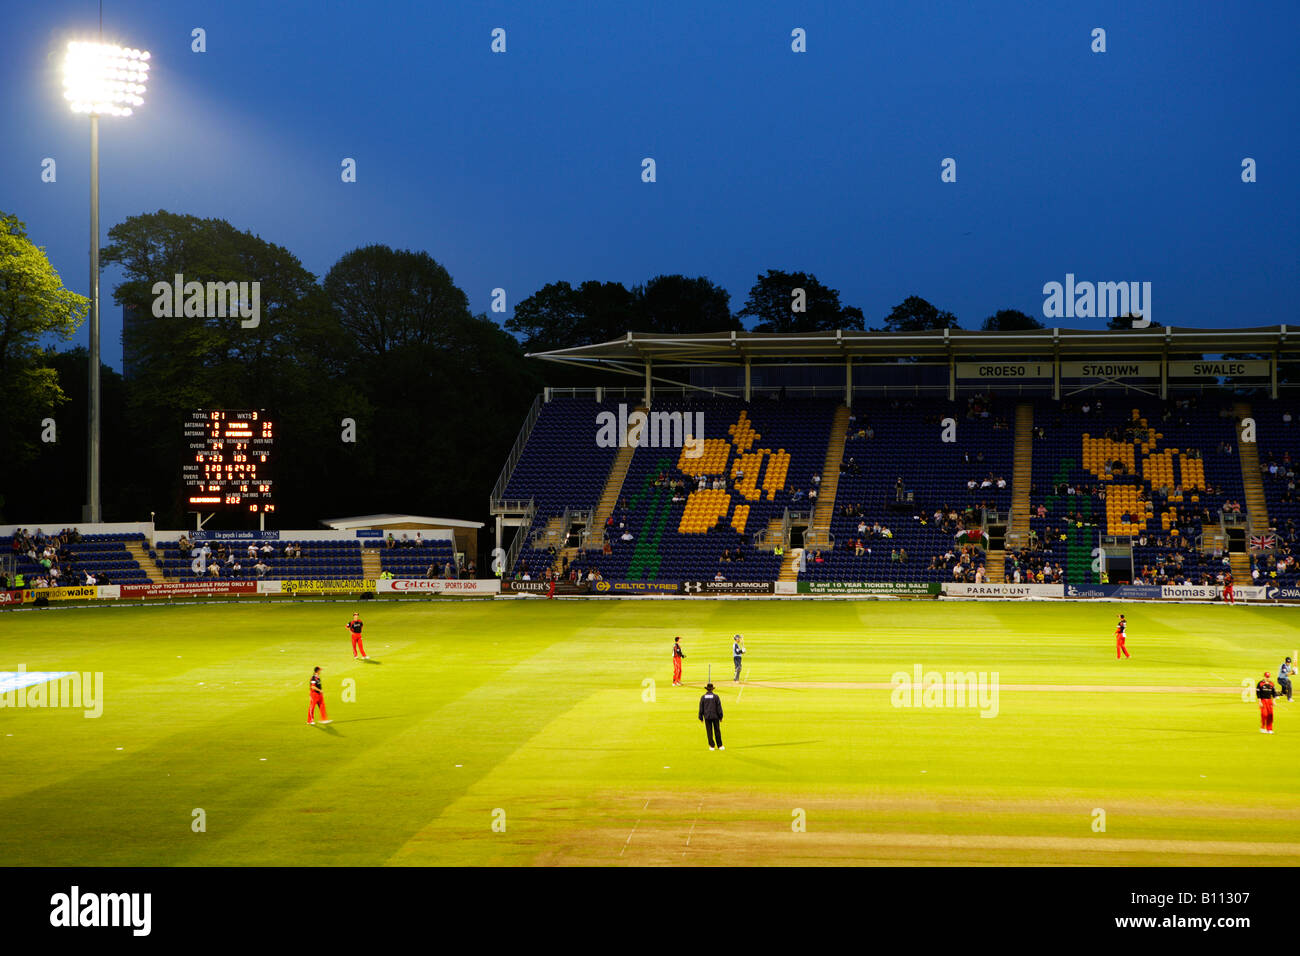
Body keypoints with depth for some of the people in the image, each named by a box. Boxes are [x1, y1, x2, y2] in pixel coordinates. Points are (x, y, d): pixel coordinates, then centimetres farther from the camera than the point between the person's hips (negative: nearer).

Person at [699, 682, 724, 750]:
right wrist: (720, 716, 4)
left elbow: (701, 708, 4)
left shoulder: (703, 697, 0)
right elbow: (719, 707, -2)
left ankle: (712, 746, 5)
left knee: (709, 731, 4)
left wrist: (701, 717, 11)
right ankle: (720, 746, 9)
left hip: (707, 717, 1)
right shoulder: (716, 696, -3)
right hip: (715, 716, -1)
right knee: (717, 731, 6)